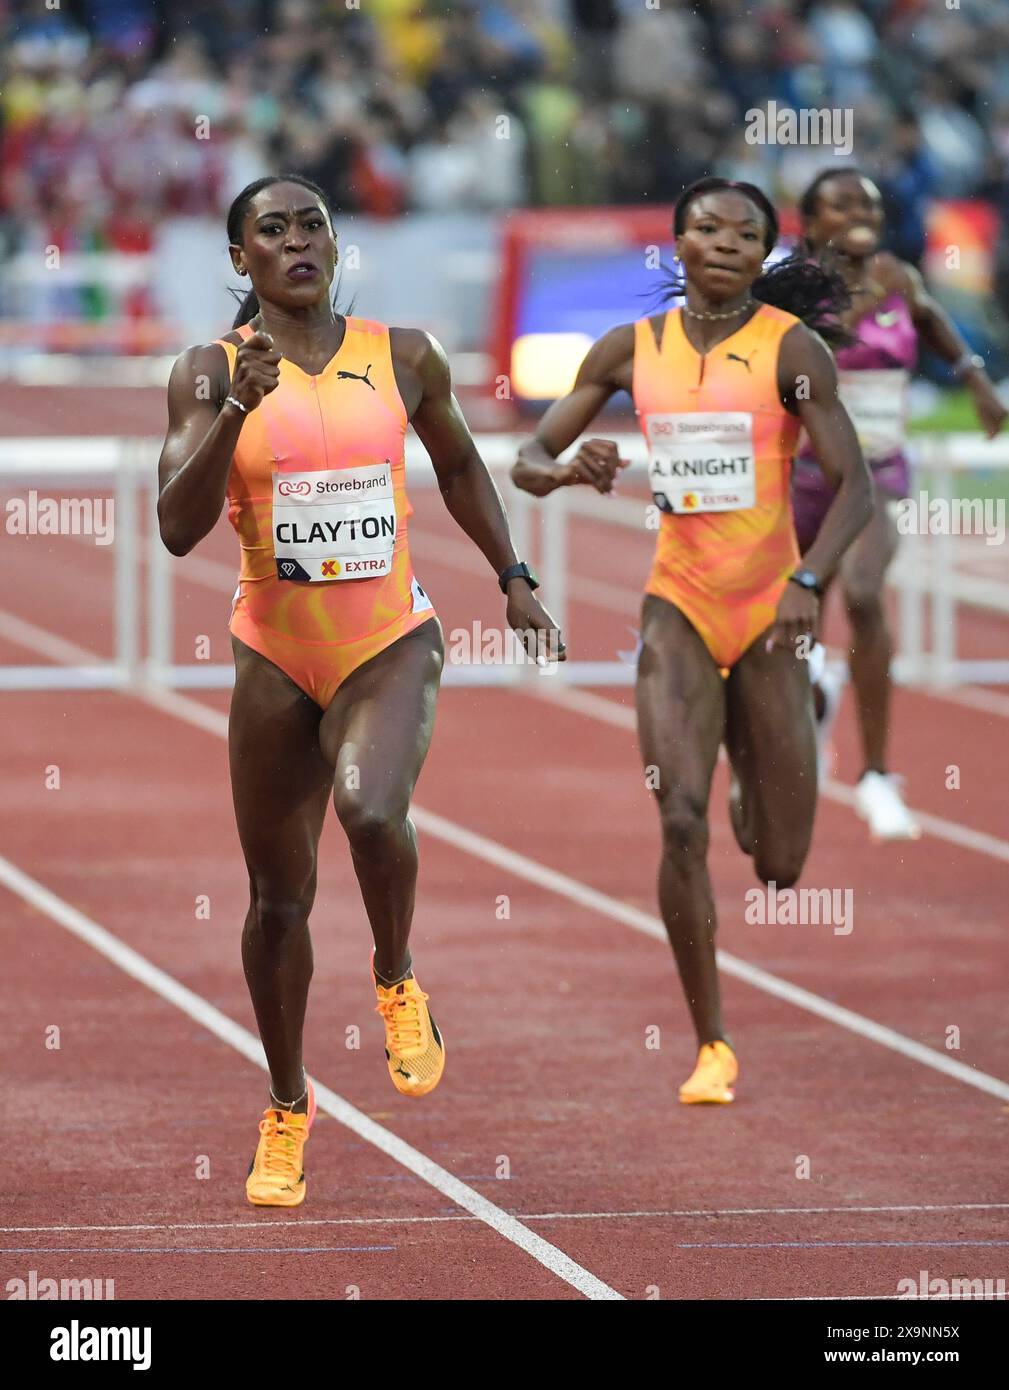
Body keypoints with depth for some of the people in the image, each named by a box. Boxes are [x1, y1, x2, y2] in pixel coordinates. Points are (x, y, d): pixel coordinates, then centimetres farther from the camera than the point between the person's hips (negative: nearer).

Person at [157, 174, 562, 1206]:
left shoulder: (403, 359, 0)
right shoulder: (211, 374, -5)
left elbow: (459, 465, 19)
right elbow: (178, 528, -16)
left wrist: (514, 580, 16)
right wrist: (236, 408, -27)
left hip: (390, 644, -1)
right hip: (275, 655, 1)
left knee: (371, 813, -31)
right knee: (278, 898, 8)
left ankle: (396, 979, 1)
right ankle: (287, 1108, 30)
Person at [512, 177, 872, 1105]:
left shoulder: (791, 348, -7)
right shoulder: (631, 351, 2)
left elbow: (855, 485, -12)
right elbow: (529, 461, 6)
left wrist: (809, 580, -28)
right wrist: (567, 469, -19)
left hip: (770, 610, -1)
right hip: (679, 604, 1)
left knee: (781, 866, 4)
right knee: (682, 821, -17)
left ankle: (753, 749, 43)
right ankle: (712, 1046, -6)